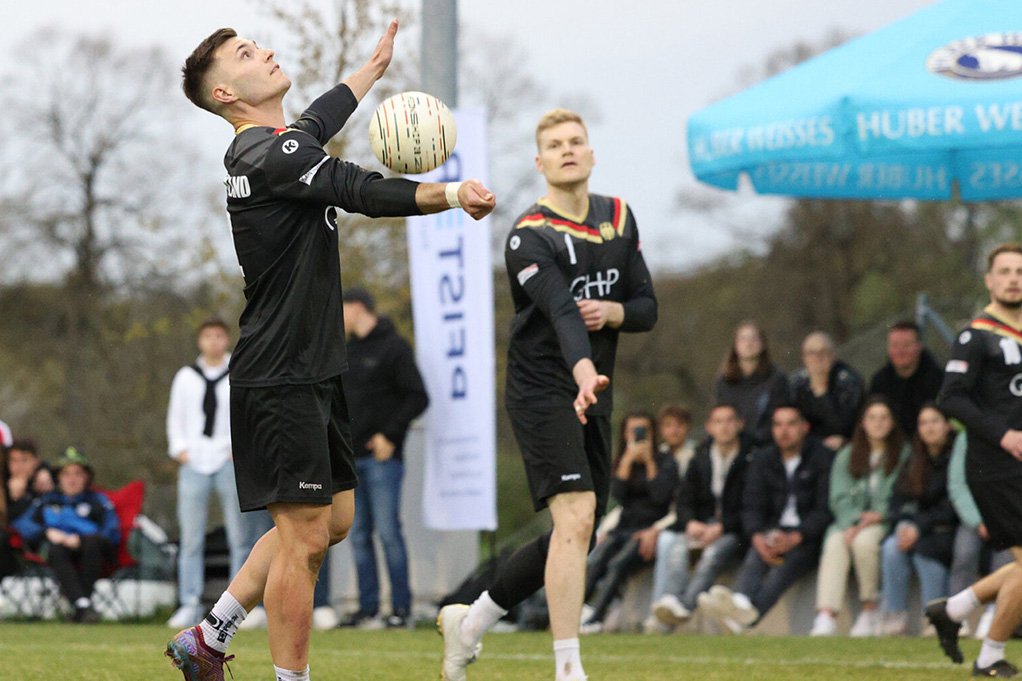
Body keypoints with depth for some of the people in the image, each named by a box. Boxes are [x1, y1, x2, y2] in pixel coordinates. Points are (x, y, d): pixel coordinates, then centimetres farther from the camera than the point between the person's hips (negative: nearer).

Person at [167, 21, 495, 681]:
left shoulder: (277, 143, 14)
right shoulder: (269, 153, -17)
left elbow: (323, 117, 36)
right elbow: (361, 191, -29)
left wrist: (378, 62, 49)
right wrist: (450, 194, -35)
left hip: (313, 374, 11)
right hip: (282, 382, -11)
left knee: (333, 520, 15)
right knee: (306, 536, -7)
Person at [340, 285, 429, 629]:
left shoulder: (394, 347, -4)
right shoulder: (347, 350, 17)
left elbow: (417, 397, -9)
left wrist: (389, 435, -14)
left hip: (382, 458, -7)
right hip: (350, 458, 7)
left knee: (388, 531, -8)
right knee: (358, 535, 5)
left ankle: (401, 606, -4)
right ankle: (367, 605, 9)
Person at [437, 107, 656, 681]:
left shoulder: (620, 219, 10)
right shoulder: (529, 237, -12)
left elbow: (648, 308, 12)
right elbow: (561, 310, -29)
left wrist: (613, 312, -11)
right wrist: (583, 371, -46)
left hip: (595, 398, 7)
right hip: (543, 391, -7)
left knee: (577, 537, 10)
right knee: (576, 519, -21)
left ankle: (472, 622, 28)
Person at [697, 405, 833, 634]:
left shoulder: (824, 459, -1)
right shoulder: (762, 459, 14)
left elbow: (825, 511, -8)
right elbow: (753, 506, 7)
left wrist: (794, 538, -24)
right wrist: (758, 536, -16)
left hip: (809, 537, -4)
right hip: (773, 532, 4)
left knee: (785, 566, -33)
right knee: (755, 558, -30)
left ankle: (746, 616, -60)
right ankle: (741, 602, -60)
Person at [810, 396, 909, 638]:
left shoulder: (905, 454, 5)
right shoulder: (847, 455, 15)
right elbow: (839, 498, 6)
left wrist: (878, 515, -17)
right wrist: (852, 523, -13)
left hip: (885, 523, -3)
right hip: (850, 521, 3)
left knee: (864, 540, -35)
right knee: (835, 543, -30)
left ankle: (871, 610, -20)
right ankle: (826, 615, -44)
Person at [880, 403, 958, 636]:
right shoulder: (916, 462, 11)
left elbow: (953, 507, -16)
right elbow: (899, 500, 9)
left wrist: (919, 528, -22)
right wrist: (904, 524, -13)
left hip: (954, 530, -5)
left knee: (925, 549, -34)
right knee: (892, 547, -24)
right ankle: (894, 615, -18)